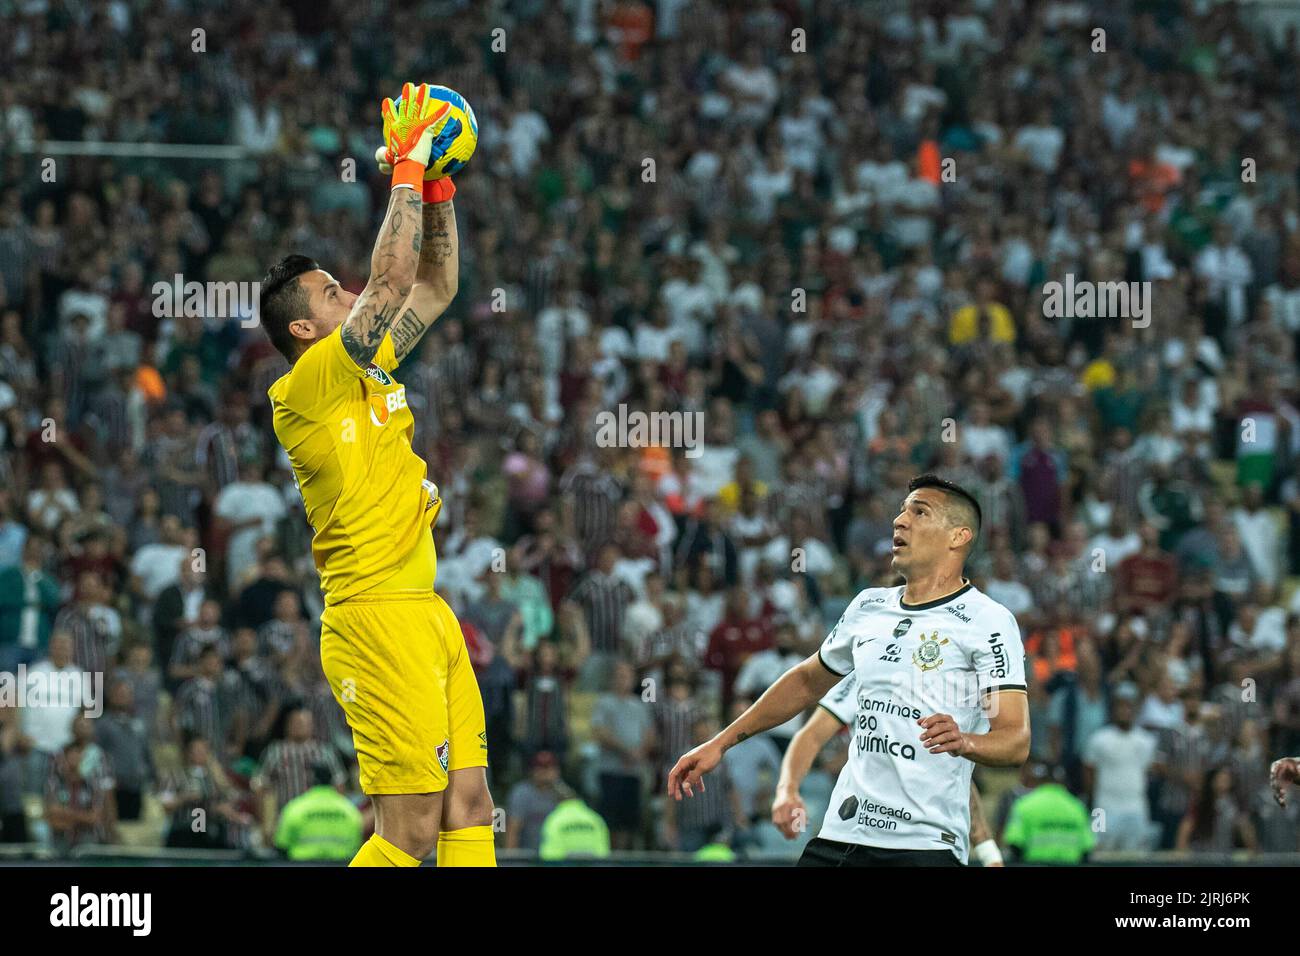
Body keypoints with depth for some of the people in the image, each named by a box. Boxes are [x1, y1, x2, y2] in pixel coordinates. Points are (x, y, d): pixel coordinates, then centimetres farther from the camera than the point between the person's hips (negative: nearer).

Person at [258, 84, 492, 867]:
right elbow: (392, 280, -16)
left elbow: (435, 287, 24)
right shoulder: (308, 384, -9)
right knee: (411, 827, -13)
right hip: (378, 618, -9)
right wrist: (408, 168, -10)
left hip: (426, 614, 9)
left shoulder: (366, 370, 16)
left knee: (469, 806, 4)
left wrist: (438, 187, 13)